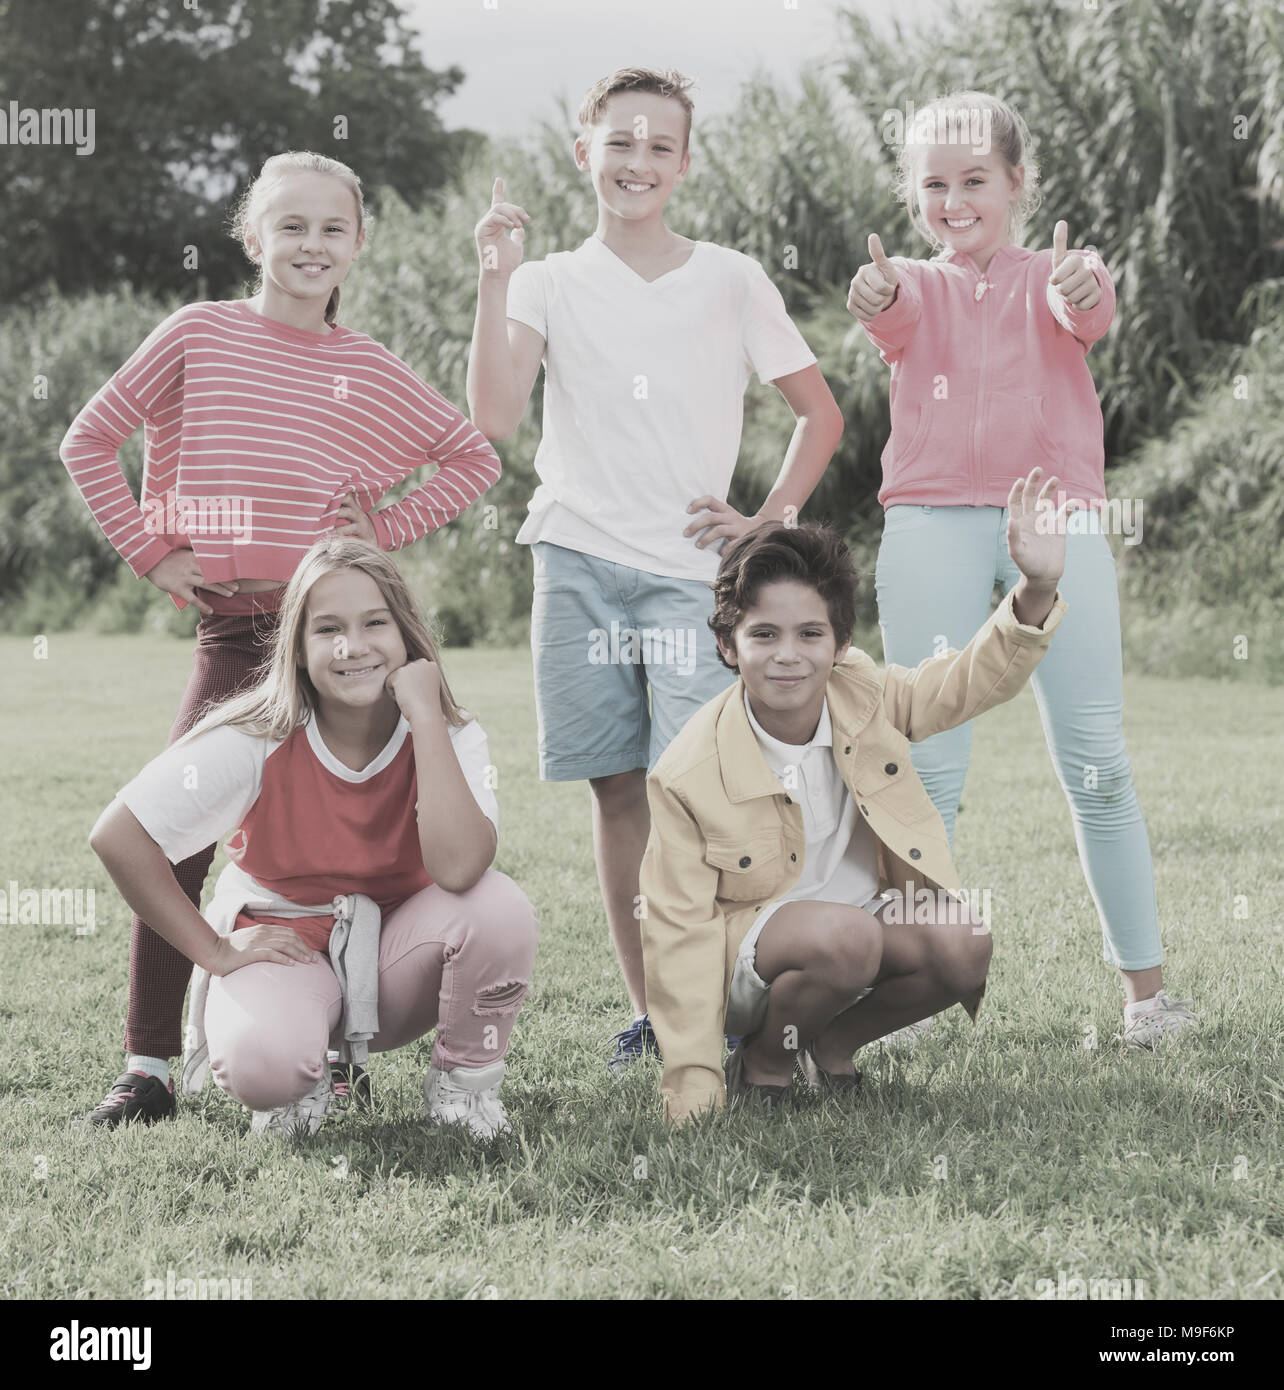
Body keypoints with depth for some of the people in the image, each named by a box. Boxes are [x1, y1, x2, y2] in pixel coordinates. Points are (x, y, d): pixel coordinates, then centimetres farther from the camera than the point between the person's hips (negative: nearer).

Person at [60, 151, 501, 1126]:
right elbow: (89, 440, 7)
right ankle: (148, 1069, -1)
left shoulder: (368, 368, 6)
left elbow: (476, 459, 15)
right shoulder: (201, 335, 3)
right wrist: (150, 552, 1)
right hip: (233, 630, -1)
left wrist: (390, 529, 4)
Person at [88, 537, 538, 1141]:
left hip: (395, 952, 2)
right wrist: (215, 951, -14)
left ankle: (464, 1082, -3)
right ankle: (306, 1083, 2)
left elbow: (458, 869, -34)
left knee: (499, 905, -30)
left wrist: (424, 716, -30)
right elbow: (118, 836, -17)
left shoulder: (449, 737, -13)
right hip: (284, 947, -2)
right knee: (263, 1061, -38)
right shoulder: (259, 738, -17)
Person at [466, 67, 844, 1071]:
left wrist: (769, 520, 1)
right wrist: (496, 278, -11)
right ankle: (648, 1009, 11)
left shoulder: (730, 280, 8)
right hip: (580, 566, 1)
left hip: (691, 572, -1)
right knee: (617, 792, 3)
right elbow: (495, 416, -7)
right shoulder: (551, 282, 9)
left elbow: (821, 414, 13)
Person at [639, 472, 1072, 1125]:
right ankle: (763, 1058, -6)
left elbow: (976, 678, -5)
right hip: (750, 943, -5)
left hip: (872, 912, 5)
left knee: (964, 946, -26)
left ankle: (834, 1042, 2)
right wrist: (694, 1093, -21)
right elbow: (681, 934, -18)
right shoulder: (688, 776, -20)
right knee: (844, 936, -37)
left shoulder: (862, 696, -8)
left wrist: (1036, 588, -27)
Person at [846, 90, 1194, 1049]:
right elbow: (897, 316, -11)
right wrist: (877, 300, -36)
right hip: (933, 526, 0)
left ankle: (1146, 987, 5)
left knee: (1095, 760, -2)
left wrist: (1081, 289, -37)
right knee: (925, 764, -2)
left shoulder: (1052, 277, 13)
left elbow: (1088, 313, -12)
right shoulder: (917, 287, 14)